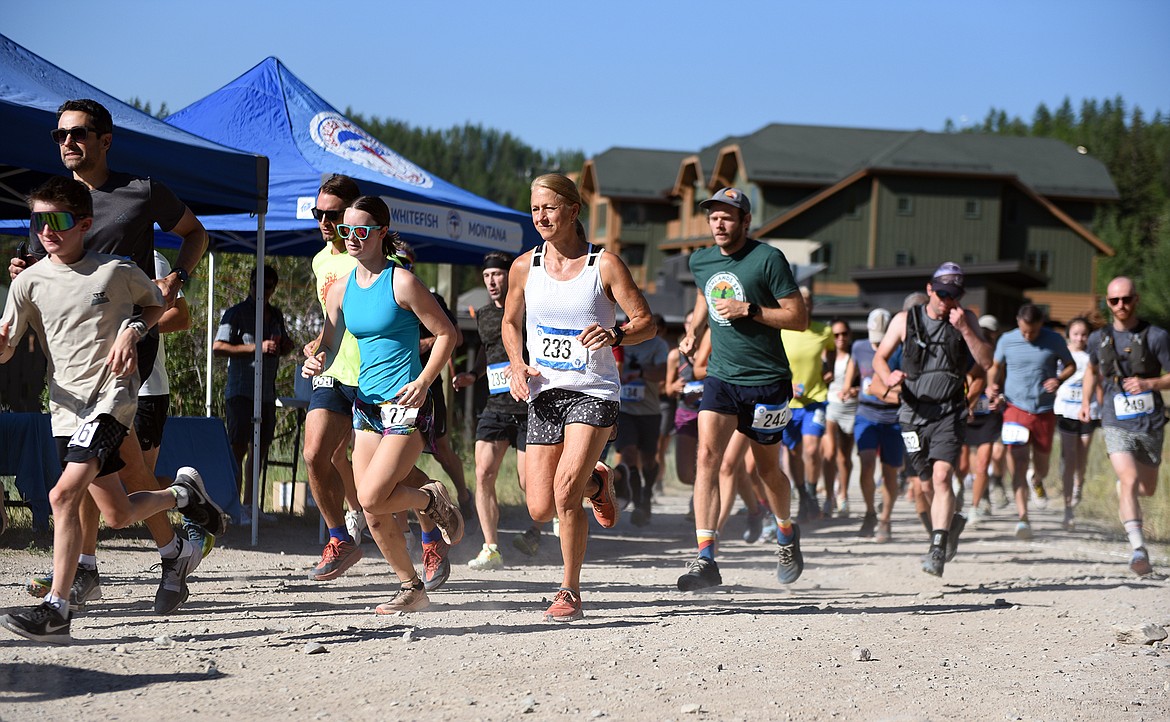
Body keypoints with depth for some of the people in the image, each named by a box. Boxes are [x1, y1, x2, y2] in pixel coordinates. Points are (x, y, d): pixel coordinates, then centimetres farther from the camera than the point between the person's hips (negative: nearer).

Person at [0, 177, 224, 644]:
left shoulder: (117, 271, -2)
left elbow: (156, 304, 16)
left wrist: (132, 331, -4)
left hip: (111, 397, -5)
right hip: (67, 407, 5)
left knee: (65, 494, -22)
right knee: (117, 514, 11)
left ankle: (56, 611, -19)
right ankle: (184, 493, 41)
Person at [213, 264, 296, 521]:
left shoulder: (276, 315, 17)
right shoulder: (236, 313, -2)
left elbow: (283, 347, 31)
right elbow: (218, 347, -11)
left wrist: (285, 346, 6)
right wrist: (257, 347, -17)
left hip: (267, 392, 7)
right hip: (240, 391, -7)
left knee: (260, 449, 9)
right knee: (238, 448, -10)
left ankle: (249, 506, 17)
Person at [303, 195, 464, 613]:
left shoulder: (401, 283, -10)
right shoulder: (341, 290, 8)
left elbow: (447, 333, -7)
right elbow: (329, 346, 15)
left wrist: (423, 383, -16)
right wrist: (316, 362, -9)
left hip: (406, 405, -7)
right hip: (366, 405, 7)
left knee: (372, 498, -18)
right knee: (373, 515, 4)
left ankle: (432, 499, 10)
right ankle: (412, 589, 19)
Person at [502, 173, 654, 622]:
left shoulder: (604, 264, -5)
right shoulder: (525, 267, 5)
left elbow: (646, 323, -4)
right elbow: (511, 323, 19)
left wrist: (615, 335, -25)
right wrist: (517, 365, 0)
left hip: (593, 392, -4)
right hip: (544, 394, 4)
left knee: (565, 490, -21)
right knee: (541, 510, 0)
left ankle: (570, 592, -4)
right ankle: (595, 483, 35)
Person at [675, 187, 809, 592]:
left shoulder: (768, 259, -11)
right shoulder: (701, 262, 5)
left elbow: (799, 318, -11)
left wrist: (748, 310, -19)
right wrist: (693, 334, 10)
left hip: (766, 380, -3)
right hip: (720, 376, 4)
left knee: (767, 468, 11)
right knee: (707, 456, -16)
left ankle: (786, 535, 41)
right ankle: (705, 559, -20)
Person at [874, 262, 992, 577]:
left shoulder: (966, 319, 3)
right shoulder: (905, 320, 3)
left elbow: (986, 362, -5)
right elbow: (879, 357, 9)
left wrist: (964, 329, -16)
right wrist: (888, 376, -14)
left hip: (949, 412, -2)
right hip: (914, 410, 2)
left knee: (942, 476, -20)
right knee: (926, 484, 11)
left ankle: (937, 549, -22)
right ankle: (951, 522, 41)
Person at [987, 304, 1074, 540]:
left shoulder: (1054, 341, -3)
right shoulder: (1006, 340, -1)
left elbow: (1071, 365, 10)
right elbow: (996, 367, 14)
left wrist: (1059, 379, -11)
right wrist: (993, 385, -6)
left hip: (1045, 411, 1)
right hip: (1016, 407, -1)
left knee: (1041, 465, 13)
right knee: (1018, 461, -16)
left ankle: (1037, 482, 52)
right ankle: (1022, 516, -20)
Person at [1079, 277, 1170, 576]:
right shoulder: (1099, 338, 4)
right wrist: (1086, 400, 13)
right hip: (1117, 425, 0)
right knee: (1130, 481, -21)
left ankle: (1122, 486, 51)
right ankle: (1138, 550, -26)